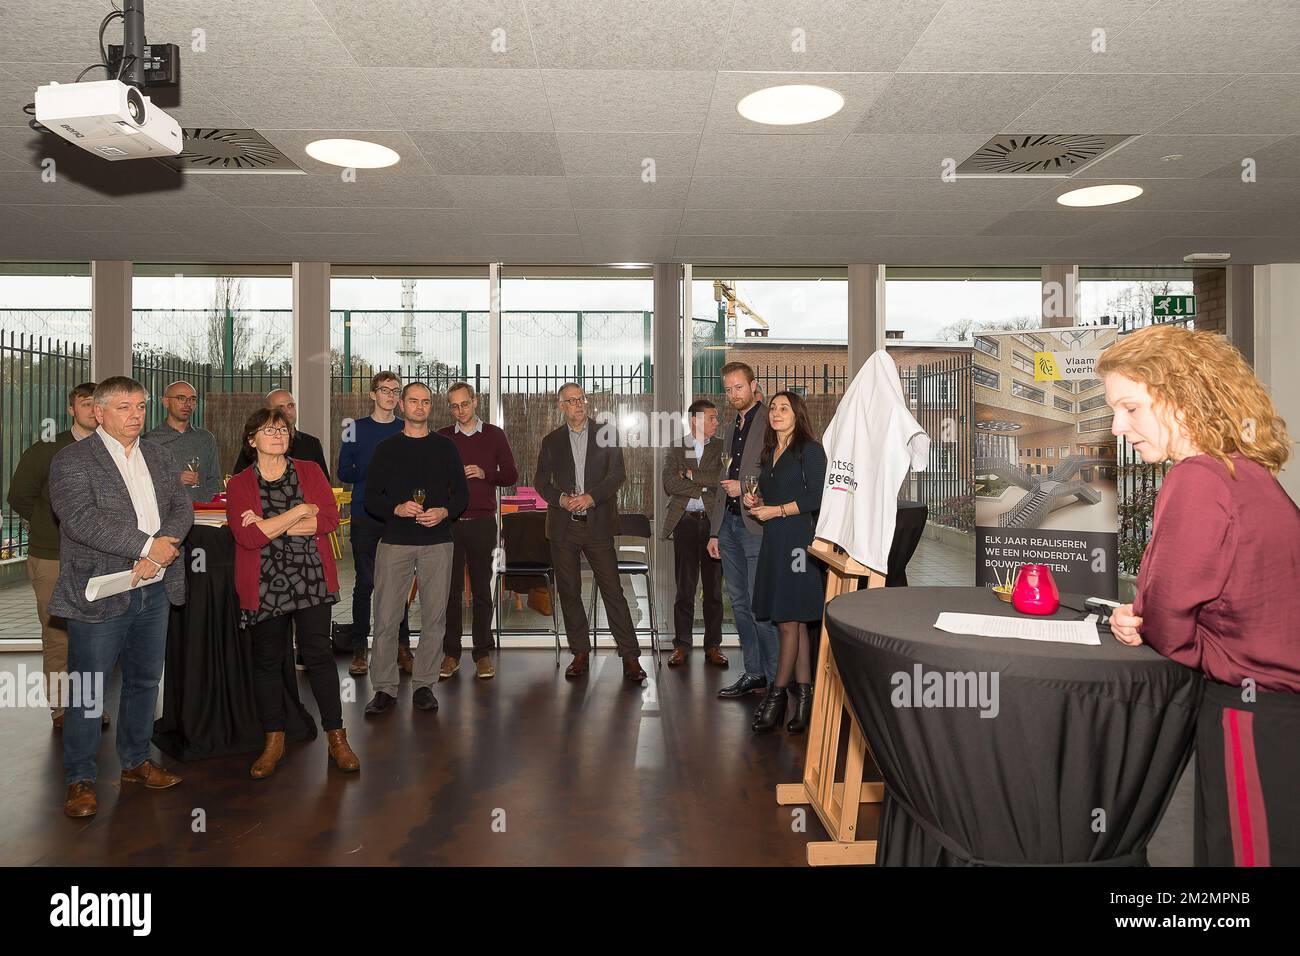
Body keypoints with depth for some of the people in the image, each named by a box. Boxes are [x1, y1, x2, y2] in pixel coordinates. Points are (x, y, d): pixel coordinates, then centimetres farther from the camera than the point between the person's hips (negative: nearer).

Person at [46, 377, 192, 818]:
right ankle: (80, 779, 17)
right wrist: (146, 546, -22)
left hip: (155, 591, 6)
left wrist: (159, 552, -14)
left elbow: (182, 507, 4)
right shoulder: (72, 460, -6)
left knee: (145, 681, 16)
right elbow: (81, 519, -19)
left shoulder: (159, 457, 12)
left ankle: (135, 761, 31)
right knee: (86, 690, 3)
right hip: (100, 595, -5)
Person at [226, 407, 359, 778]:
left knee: (318, 654, 0)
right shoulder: (239, 485, 3)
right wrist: (300, 512, -12)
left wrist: (270, 525, -11)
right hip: (265, 585, 0)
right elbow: (247, 536, -12)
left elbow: (330, 518, -7)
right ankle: (273, 741, 23)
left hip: (311, 578, 0)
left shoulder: (309, 471, 6)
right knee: (267, 660, 8)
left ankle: (337, 738, 10)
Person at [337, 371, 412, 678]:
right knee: (365, 582, 1)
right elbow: (344, 473, 1)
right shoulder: (356, 429, 6)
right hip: (365, 516, -1)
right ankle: (359, 650, 10)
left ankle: (402, 647, 11)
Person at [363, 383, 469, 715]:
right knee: (386, 617, -3)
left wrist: (444, 512, -11)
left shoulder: (445, 447, 10)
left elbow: (461, 493, 9)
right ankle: (384, 688, 8)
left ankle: (424, 685, 13)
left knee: (434, 617, 2)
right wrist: (397, 509, -14)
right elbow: (371, 497, 5)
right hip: (395, 542, 0)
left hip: (437, 542, 1)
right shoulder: (386, 448, 9)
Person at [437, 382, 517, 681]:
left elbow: (511, 475, 7)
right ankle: (451, 654, 11)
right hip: (448, 522, 1)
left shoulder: (494, 435, 7)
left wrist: (485, 474, -10)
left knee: (481, 589, 3)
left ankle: (482, 654, 10)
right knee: (450, 589, 2)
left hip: (481, 522, 0)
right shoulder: (441, 438, 9)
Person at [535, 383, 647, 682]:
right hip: (563, 526, 3)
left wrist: (591, 497, -16)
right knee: (569, 592, 6)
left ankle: (630, 657, -2)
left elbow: (617, 475, -1)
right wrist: (561, 499, -10)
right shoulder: (551, 441, 12)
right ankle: (580, 653, 17)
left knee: (612, 590, -5)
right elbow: (540, 481, 9)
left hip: (597, 525, -2)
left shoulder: (606, 435, 7)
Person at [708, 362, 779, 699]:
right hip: (729, 523, 8)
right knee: (739, 603, 11)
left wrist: (746, 488, -14)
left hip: (757, 524, -8)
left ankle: (774, 678, 5)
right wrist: (715, 530, 19)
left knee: (759, 604, -6)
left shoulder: (770, 422, -6)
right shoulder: (730, 429, 19)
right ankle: (753, 673, 20)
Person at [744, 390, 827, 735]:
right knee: (794, 622, 8)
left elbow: (816, 498, -13)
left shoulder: (810, 449, -5)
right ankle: (804, 696, 14)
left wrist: (776, 510, -12)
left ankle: (777, 695, 2)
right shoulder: (770, 453, 19)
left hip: (798, 541, -8)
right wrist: (755, 500, 6)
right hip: (774, 542, 8)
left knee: (789, 621, -5)